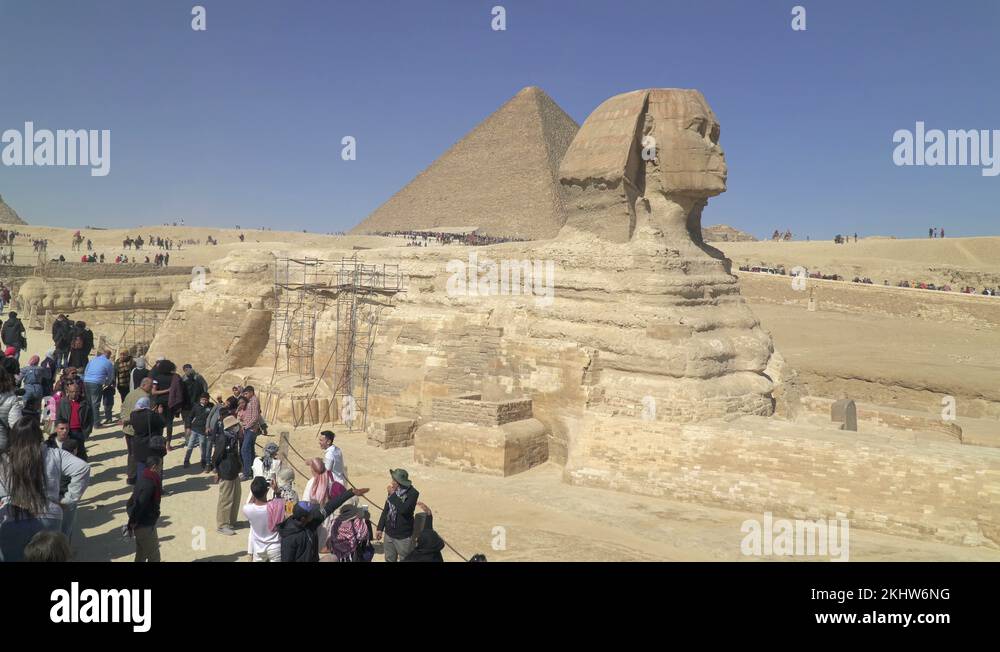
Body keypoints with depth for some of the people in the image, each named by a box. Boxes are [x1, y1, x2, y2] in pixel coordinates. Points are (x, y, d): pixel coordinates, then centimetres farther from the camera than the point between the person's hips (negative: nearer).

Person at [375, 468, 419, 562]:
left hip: (403, 537, -5)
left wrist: (393, 494, -25)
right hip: (389, 534, 5)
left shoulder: (412, 493, -19)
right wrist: (380, 528, 11)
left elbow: (403, 510, -33)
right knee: (389, 559, 18)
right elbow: (386, 510, 9)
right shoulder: (393, 490, -3)